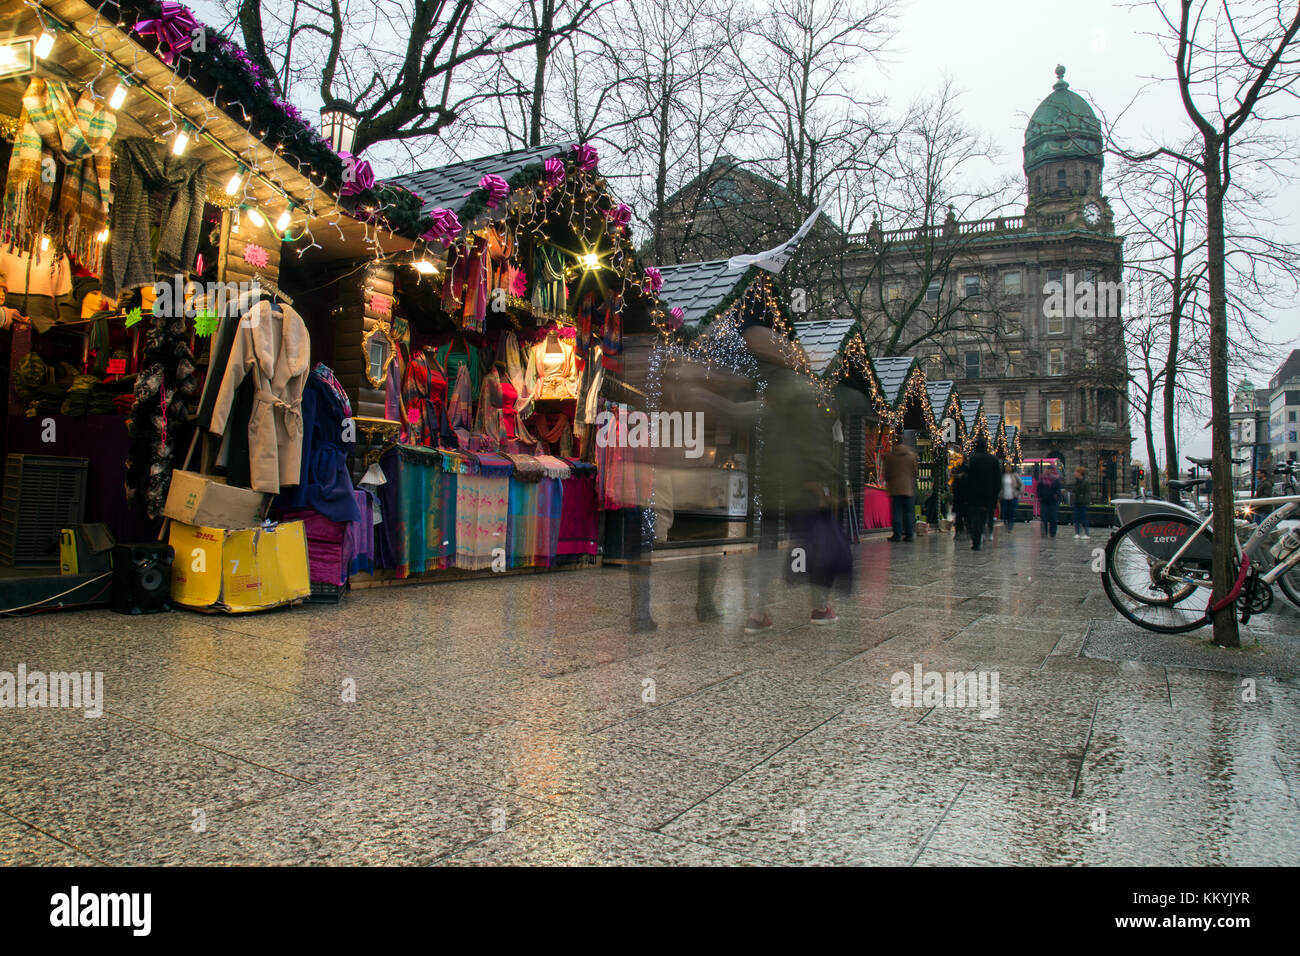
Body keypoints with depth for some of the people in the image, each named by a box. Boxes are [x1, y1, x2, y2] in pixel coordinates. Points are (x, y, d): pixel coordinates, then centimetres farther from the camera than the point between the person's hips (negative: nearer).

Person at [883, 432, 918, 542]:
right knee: (909, 512, 6)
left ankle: (897, 534, -2)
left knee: (897, 512, 1)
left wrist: (887, 483, 18)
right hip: (909, 488, 2)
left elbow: (887, 473, 2)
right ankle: (909, 534, 6)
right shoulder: (911, 455, 2)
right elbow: (915, 471, 8)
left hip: (895, 488, -2)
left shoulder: (889, 455, -3)